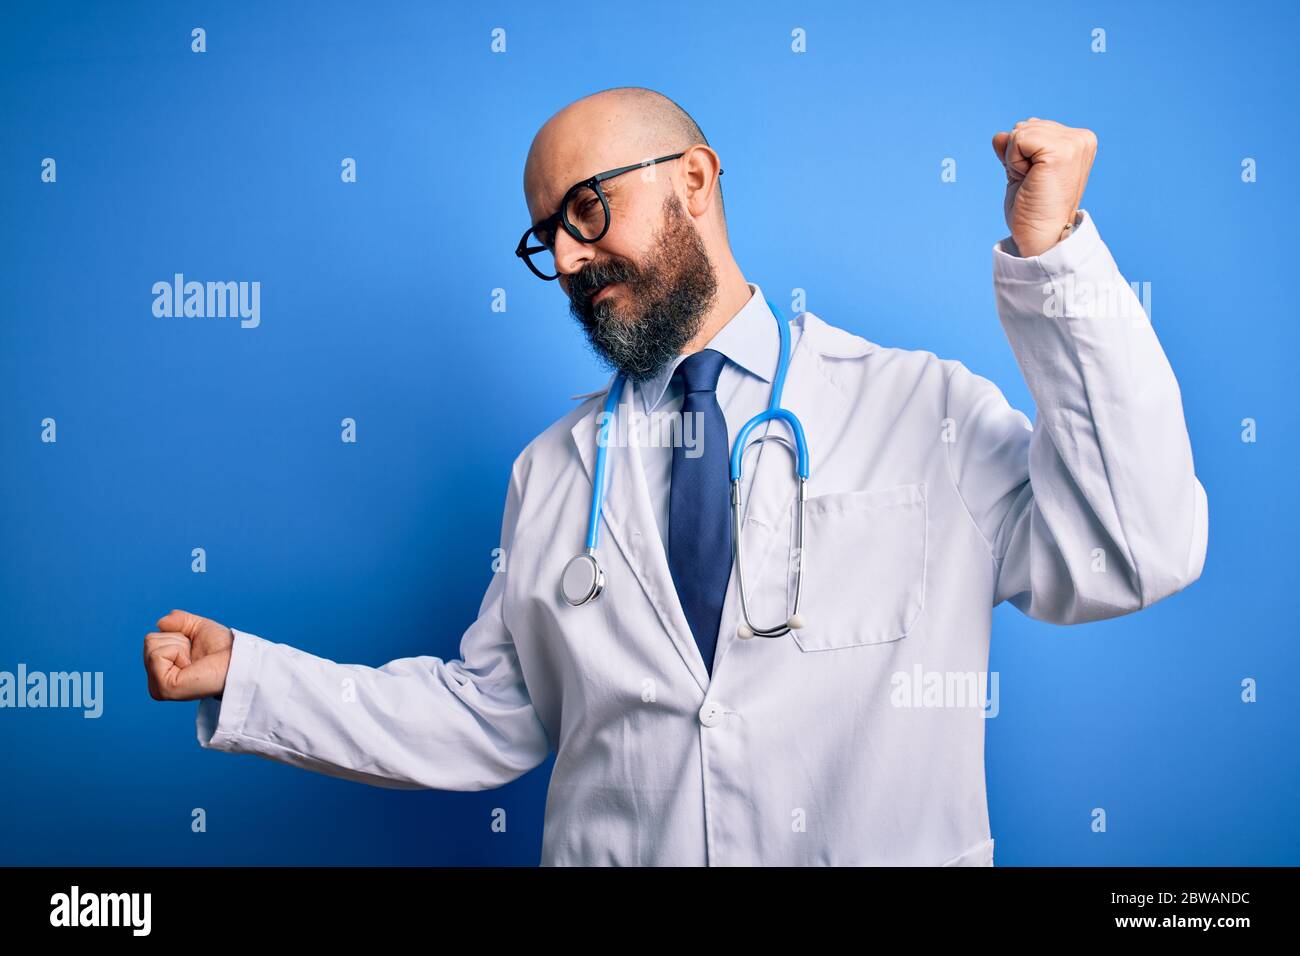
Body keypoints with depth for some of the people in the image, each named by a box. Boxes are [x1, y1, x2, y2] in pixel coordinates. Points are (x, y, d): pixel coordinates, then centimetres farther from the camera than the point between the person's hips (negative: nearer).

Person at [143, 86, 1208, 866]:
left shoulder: (925, 410, -2)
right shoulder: (553, 473, 8)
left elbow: (1137, 555, -12)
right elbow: (484, 718, 8)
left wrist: (1054, 254, -16)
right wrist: (243, 677, 3)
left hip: (880, 842, -2)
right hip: (608, 844, 3)